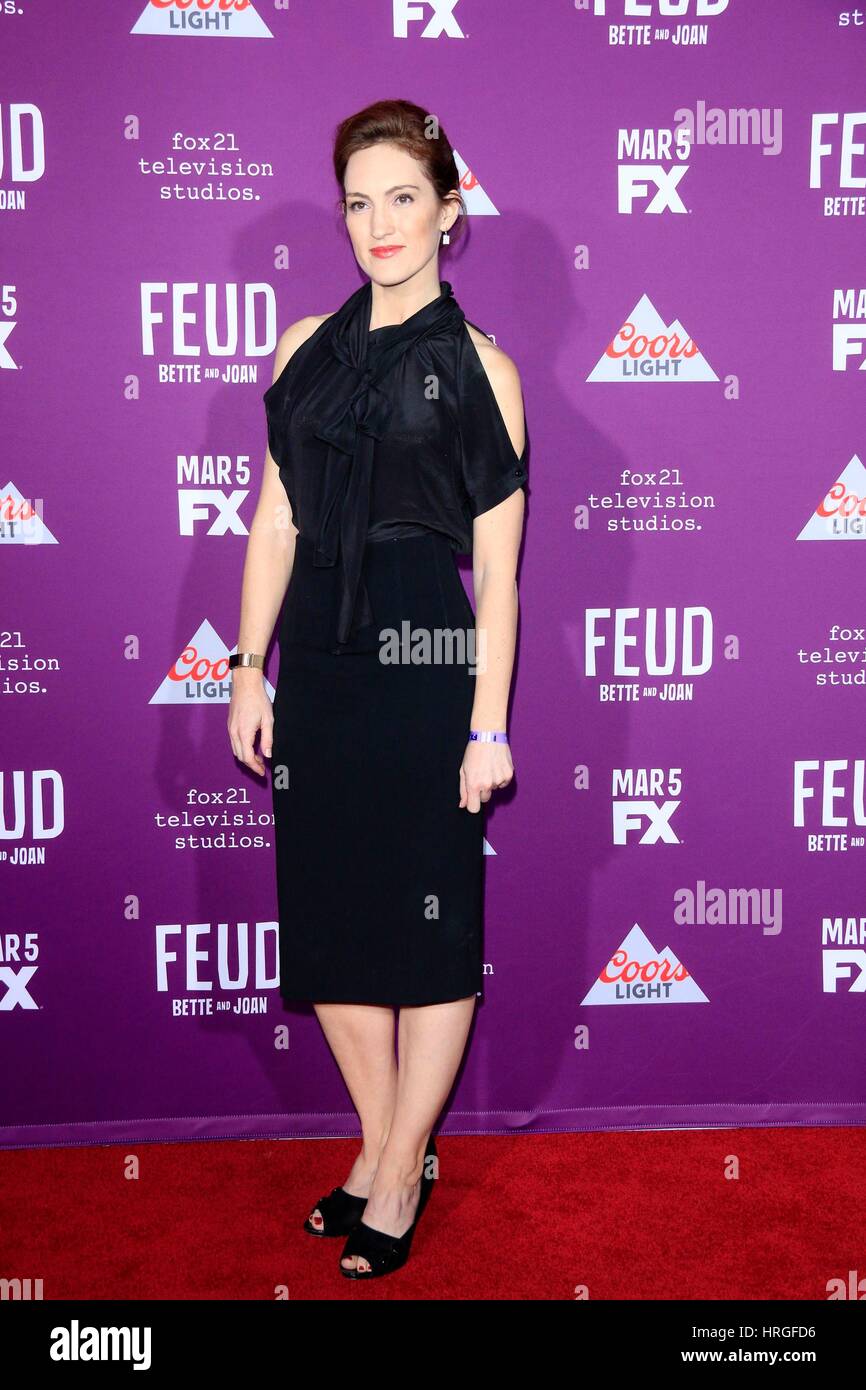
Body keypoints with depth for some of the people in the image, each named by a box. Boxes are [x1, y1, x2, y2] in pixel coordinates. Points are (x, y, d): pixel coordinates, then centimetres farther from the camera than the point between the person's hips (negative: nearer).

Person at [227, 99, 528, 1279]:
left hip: (425, 653, -4)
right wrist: (251, 670, 5)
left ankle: (399, 1177, 23)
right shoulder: (306, 348, 9)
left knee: (430, 923, 5)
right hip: (318, 654, 5)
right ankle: (384, 1148, 31)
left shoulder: (477, 367, -2)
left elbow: (497, 565, -4)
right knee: (328, 915, 11)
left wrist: (489, 722, -7)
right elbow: (276, 521, 10)